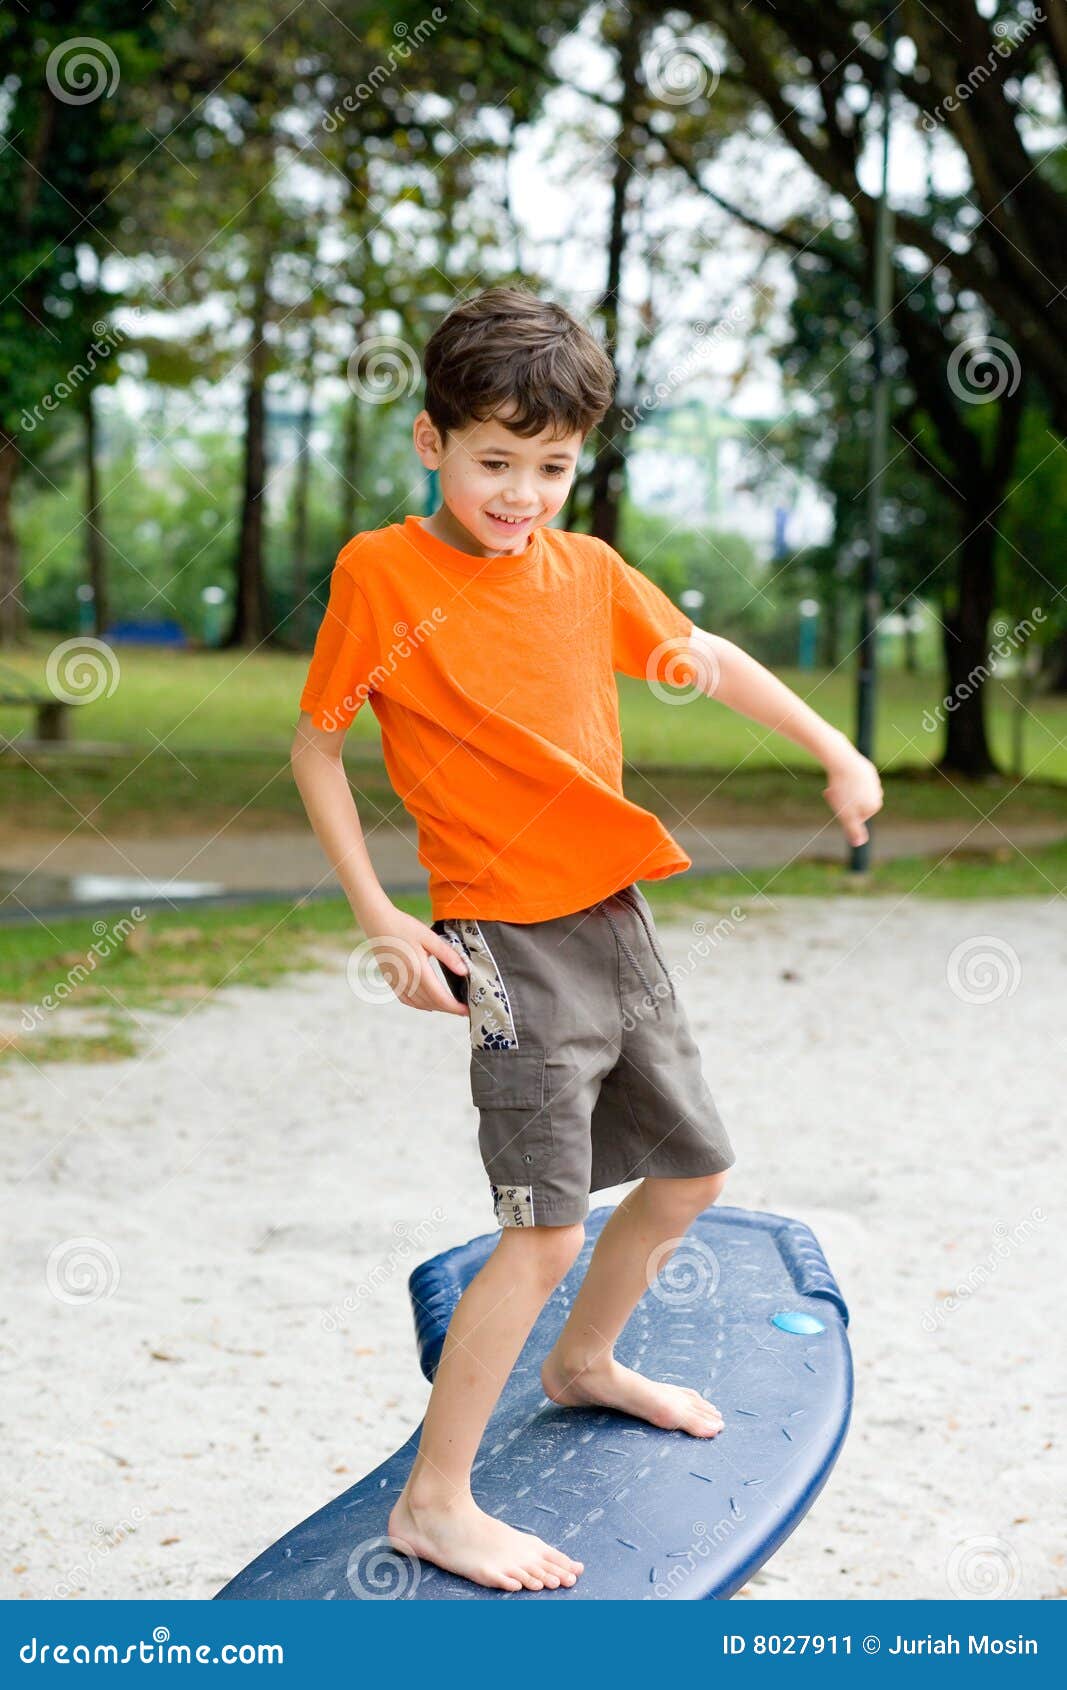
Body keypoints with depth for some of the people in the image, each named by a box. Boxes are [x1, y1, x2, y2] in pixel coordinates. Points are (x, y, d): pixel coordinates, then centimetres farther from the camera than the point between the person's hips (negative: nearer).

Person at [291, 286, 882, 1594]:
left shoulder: (589, 572, 5)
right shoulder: (381, 573, -10)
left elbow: (700, 658, 20)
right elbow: (315, 749, -3)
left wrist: (835, 752, 24)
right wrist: (379, 920, -10)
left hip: (619, 922, 7)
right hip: (511, 944, -7)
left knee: (691, 1168, 17)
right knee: (547, 1224, -12)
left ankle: (584, 1365, 42)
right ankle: (433, 1505, -2)